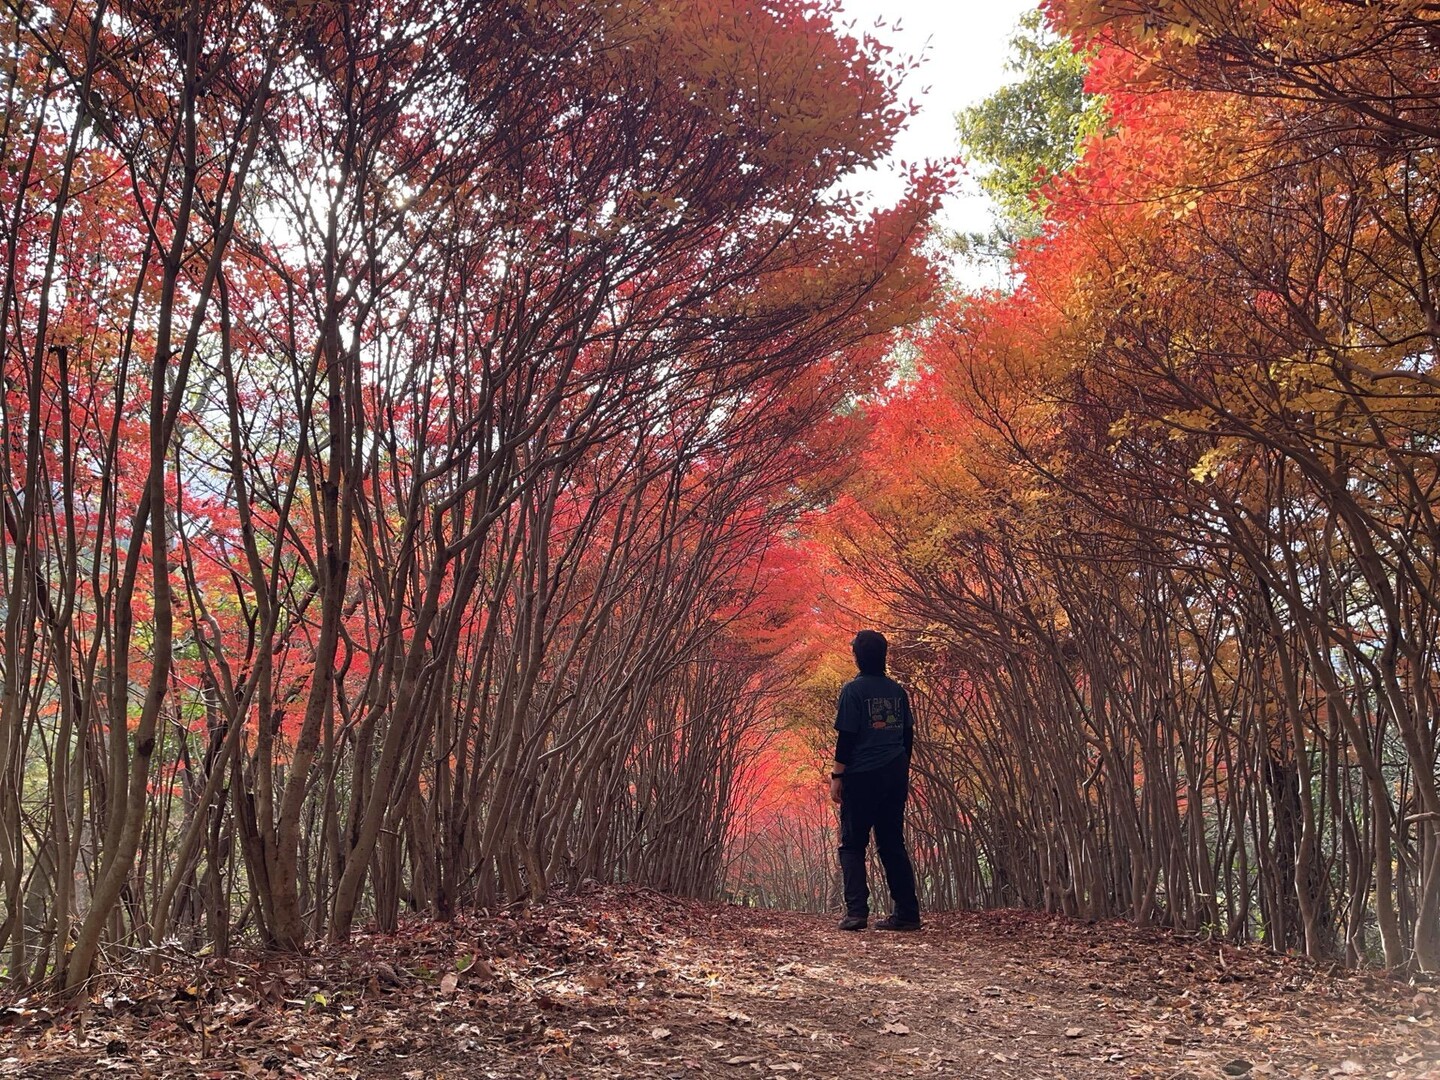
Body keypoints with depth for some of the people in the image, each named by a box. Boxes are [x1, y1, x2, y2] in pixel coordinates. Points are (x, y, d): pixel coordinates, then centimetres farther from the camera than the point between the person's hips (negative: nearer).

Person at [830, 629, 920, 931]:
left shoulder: (854, 689, -8)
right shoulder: (897, 690, 9)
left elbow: (846, 736, -11)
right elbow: (908, 734, 13)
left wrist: (837, 776, -6)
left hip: (862, 775, -5)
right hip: (895, 776, 5)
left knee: (852, 844, 1)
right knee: (893, 844, 11)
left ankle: (856, 912, -10)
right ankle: (907, 913, 9)